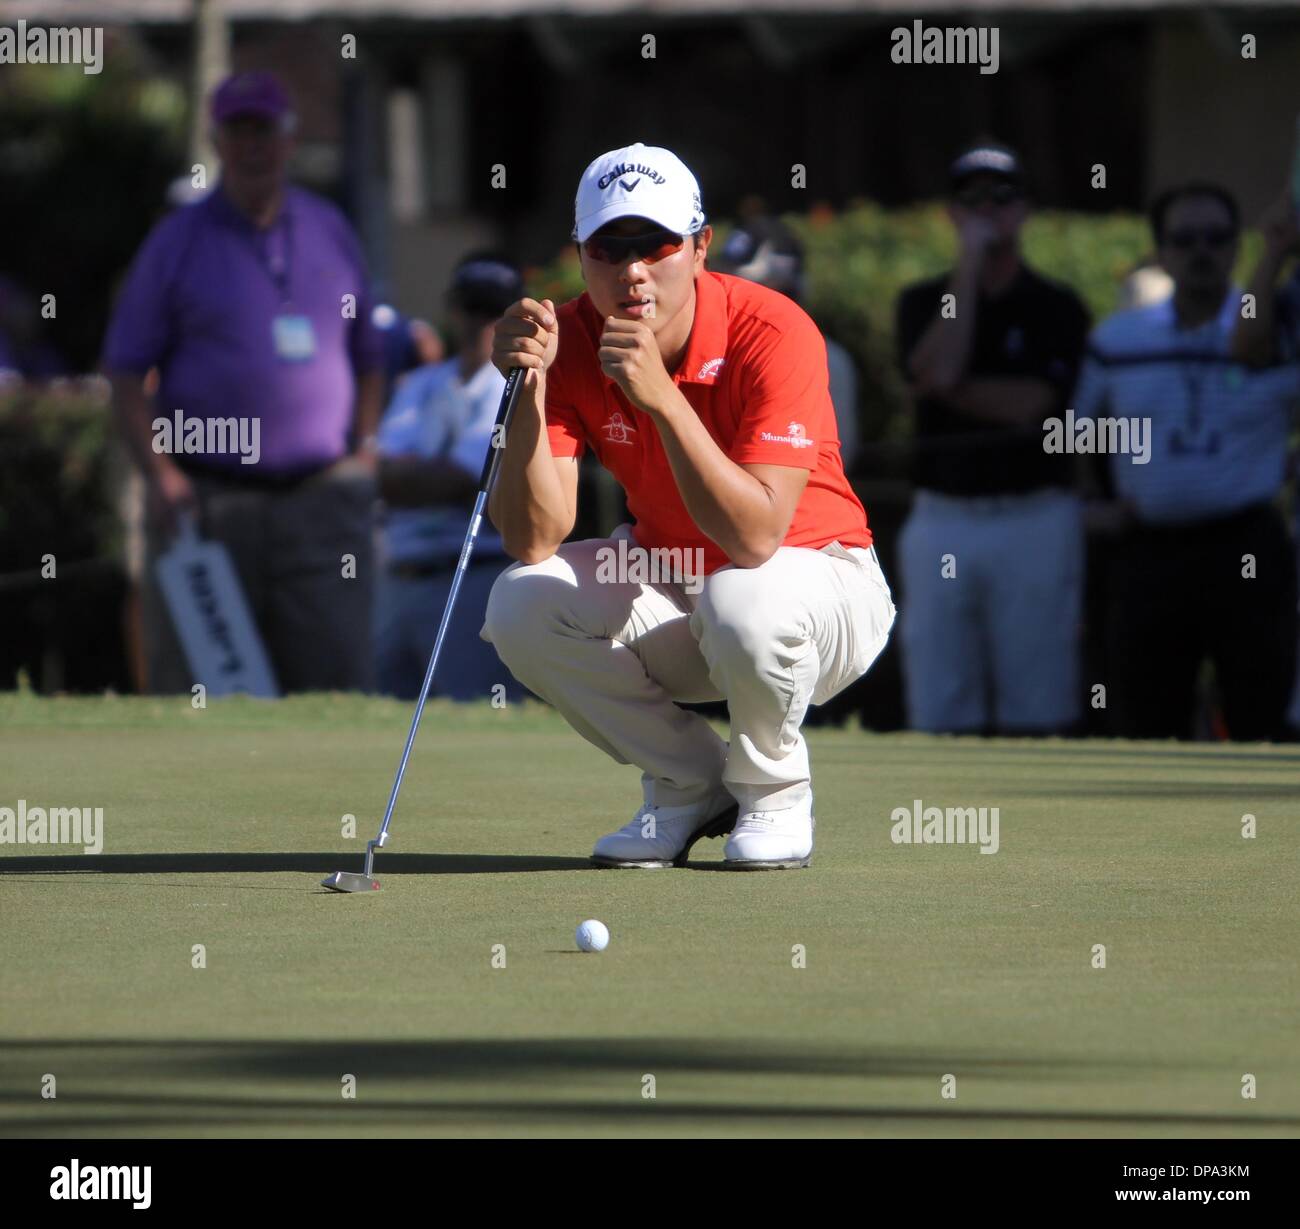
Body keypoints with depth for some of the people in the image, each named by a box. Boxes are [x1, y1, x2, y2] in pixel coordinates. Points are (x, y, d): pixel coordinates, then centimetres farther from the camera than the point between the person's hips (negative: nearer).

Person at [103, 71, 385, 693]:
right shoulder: (178, 241, 5)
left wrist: (363, 447, 9)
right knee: (195, 683, -1)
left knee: (337, 676, -6)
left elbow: (368, 355, 23)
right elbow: (126, 373, 2)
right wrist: (159, 473, -10)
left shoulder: (330, 232, 14)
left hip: (320, 499, 2)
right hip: (207, 502, -2)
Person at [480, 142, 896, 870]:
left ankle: (774, 790, -5)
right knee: (522, 605, -21)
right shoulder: (569, 342, -13)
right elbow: (531, 542, -21)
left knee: (745, 601, -38)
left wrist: (663, 399, -44)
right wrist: (528, 392, -33)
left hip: (822, 589, -5)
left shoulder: (773, 334, -26)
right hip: (667, 590, 5)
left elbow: (756, 537, -36)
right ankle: (691, 784, 2)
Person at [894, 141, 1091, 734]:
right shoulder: (923, 302, 11)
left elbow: (1030, 406, -10)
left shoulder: (1057, 307, 4)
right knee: (938, 707, 1)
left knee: (1036, 707, -3)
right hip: (940, 522, 2)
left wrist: (950, 384, -4)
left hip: (1034, 522, -2)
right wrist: (971, 261, -7)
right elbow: (938, 371, -12)